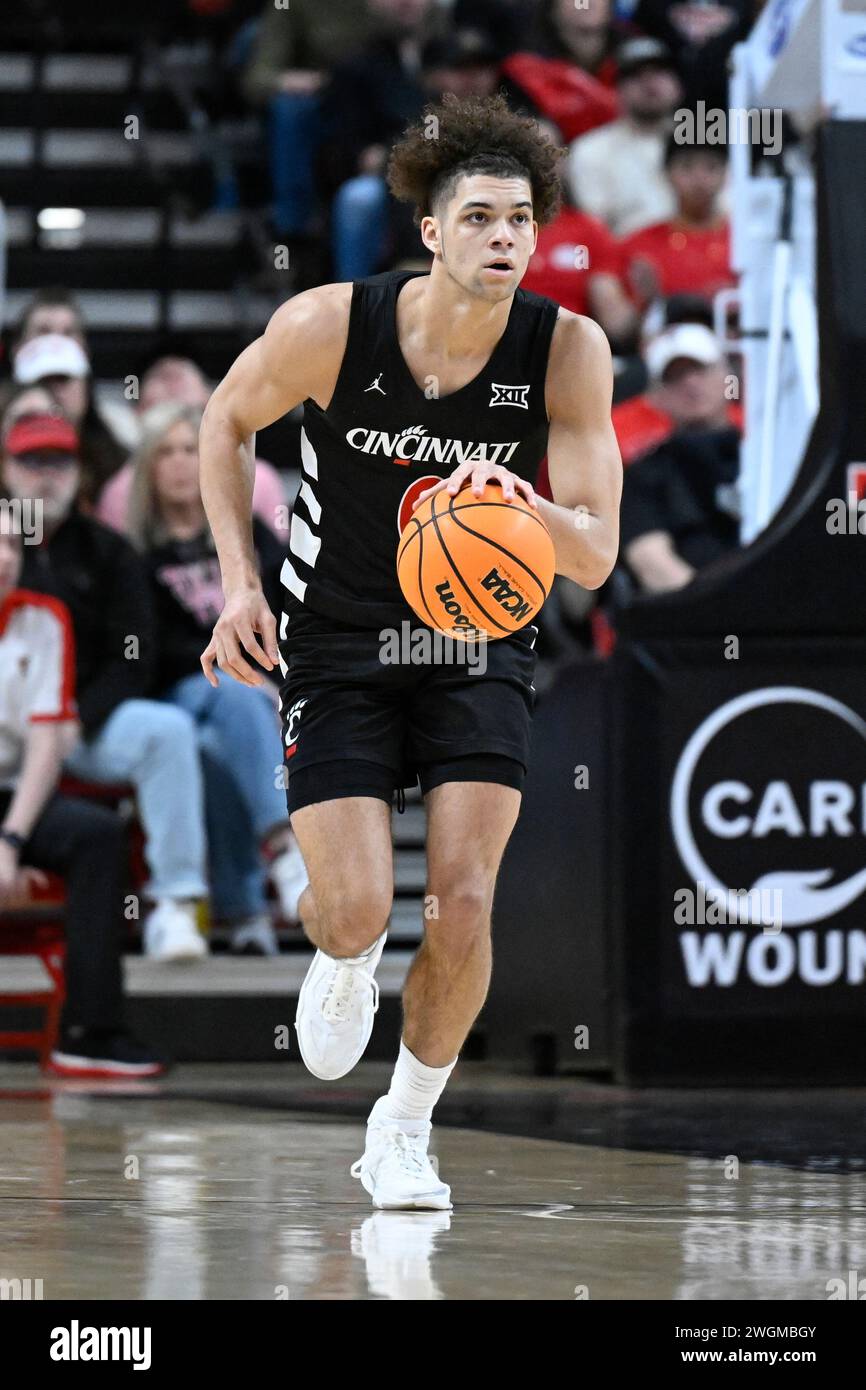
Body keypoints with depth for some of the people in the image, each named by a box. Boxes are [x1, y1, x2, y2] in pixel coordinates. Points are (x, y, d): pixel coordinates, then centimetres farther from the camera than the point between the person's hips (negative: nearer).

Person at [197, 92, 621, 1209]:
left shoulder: (569, 350, -18)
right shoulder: (329, 326, -21)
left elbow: (594, 557, -18)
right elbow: (226, 421, 0)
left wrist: (524, 506, -39)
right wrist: (239, 580, -7)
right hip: (338, 645, -1)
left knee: (463, 902, -10)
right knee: (358, 910, -12)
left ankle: (404, 1131, 14)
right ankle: (342, 961, 29)